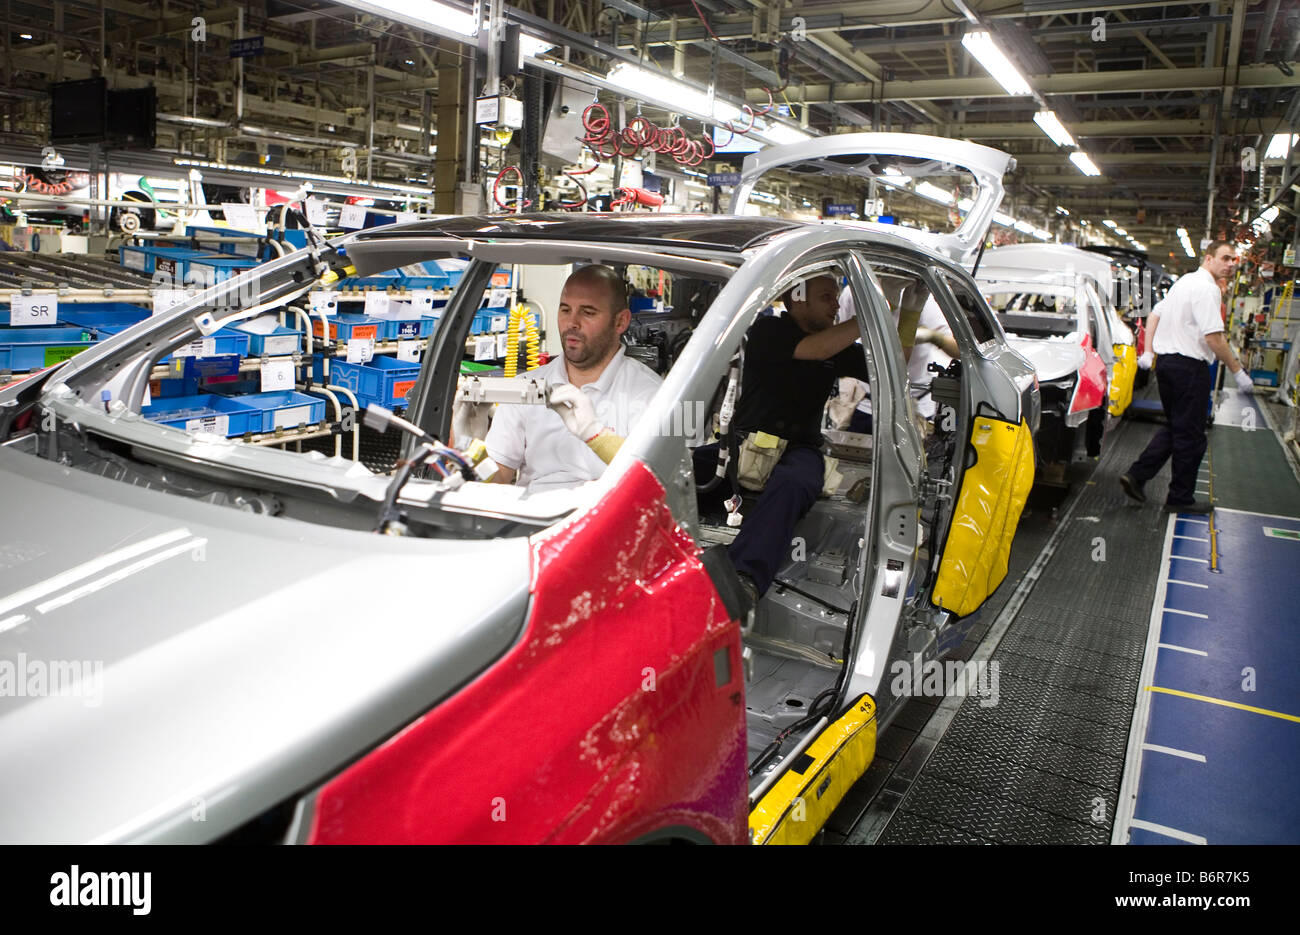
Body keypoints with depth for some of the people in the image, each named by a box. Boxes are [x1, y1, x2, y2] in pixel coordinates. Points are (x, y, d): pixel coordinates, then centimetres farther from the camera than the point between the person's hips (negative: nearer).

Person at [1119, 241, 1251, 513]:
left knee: (1174, 427, 18)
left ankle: (1136, 476, 10)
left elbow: (1154, 314, 21)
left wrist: (1148, 351, 17)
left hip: (1166, 361, 9)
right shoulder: (1207, 288, -15)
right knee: (1190, 434, 1)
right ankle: (1181, 498, 10)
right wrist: (1238, 371, -12)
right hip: (1189, 367, -9)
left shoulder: (1184, 281, 16)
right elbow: (1214, 337, -20)